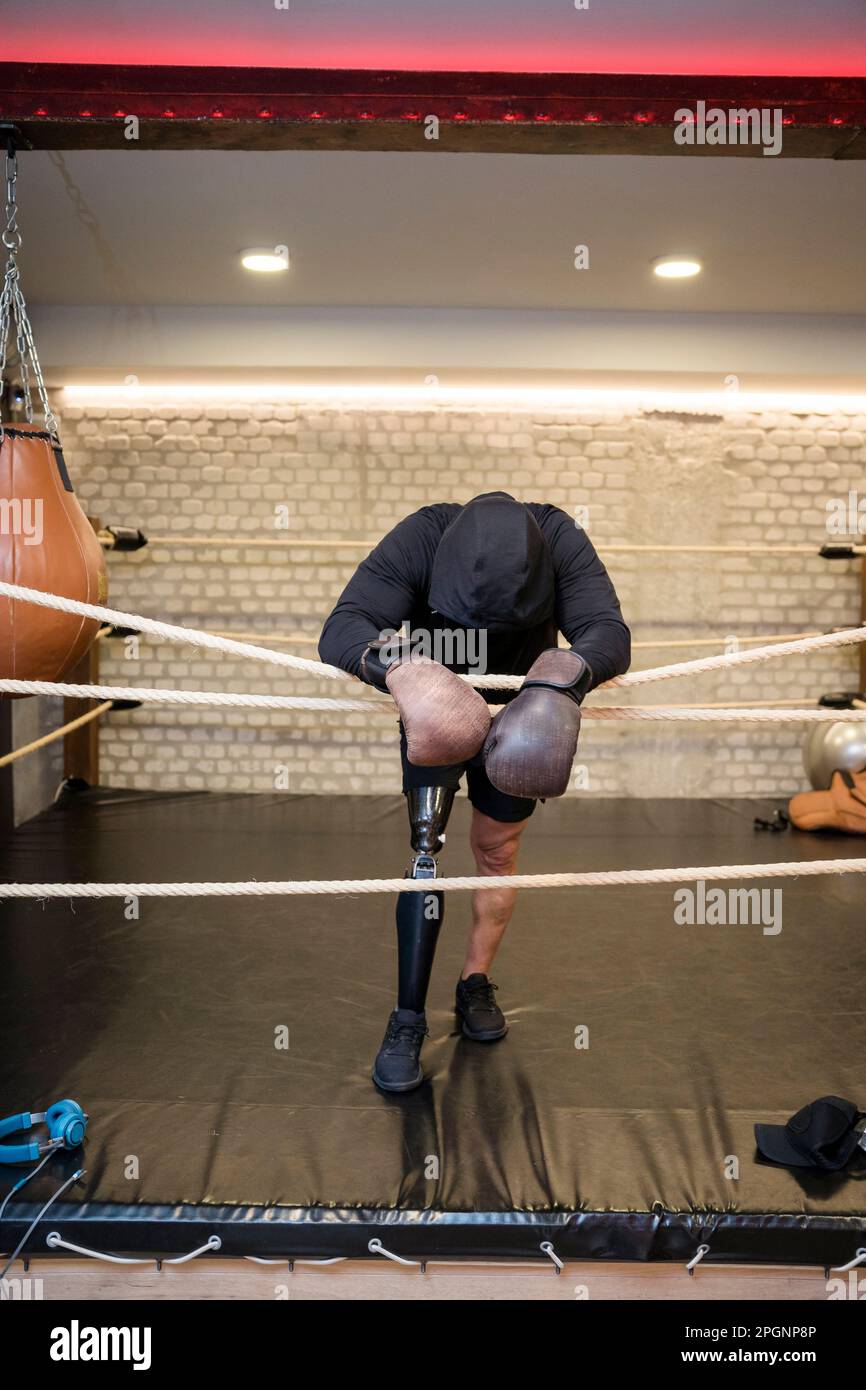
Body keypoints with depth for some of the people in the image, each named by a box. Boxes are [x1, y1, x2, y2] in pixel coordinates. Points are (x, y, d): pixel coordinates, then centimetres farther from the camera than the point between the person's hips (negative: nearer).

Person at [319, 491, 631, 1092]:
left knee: (498, 852, 10)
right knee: (426, 846, -12)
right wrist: (394, 665, -63)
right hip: (435, 714, -1)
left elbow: (609, 631, -37)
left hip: (519, 722, 2)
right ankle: (408, 1020, -5)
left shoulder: (561, 540, -30)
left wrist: (568, 672, -60)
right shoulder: (420, 537, -33)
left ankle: (476, 984, 30)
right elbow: (340, 630, -41)